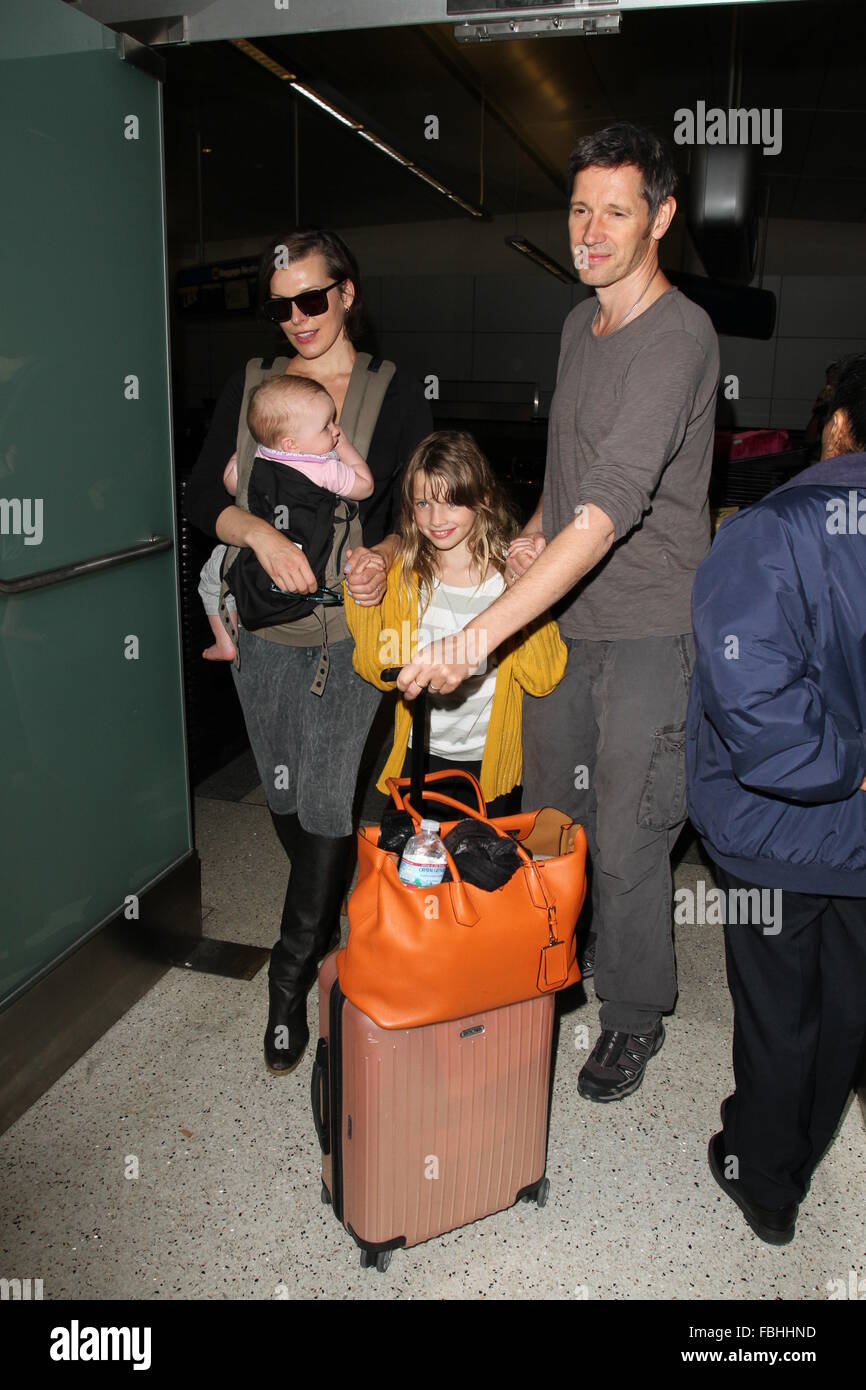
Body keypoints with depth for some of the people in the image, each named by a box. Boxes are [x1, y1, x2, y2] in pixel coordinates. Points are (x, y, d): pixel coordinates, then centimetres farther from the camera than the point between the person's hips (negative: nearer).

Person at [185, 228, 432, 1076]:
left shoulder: (396, 395, 3)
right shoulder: (248, 388, 9)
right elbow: (201, 498, 2)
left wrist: (385, 554, -20)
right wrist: (259, 533, -18)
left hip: (354, 629, -3)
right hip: (266, 630, 3)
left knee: (332, 798, -6)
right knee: (284, 794, 13)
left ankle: (292, 976, 12)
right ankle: (324, 923, 39)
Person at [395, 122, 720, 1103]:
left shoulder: (679, 337, -18)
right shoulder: (580, 322, 10)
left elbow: (609, 510, -31)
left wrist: (481, 632, -38)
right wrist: (533, 531, 4)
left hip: (648, 627, -7)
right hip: (561, 616, 8)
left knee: (626, 843, 2)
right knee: (548, 812, 17)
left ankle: (633, 1015, 27)